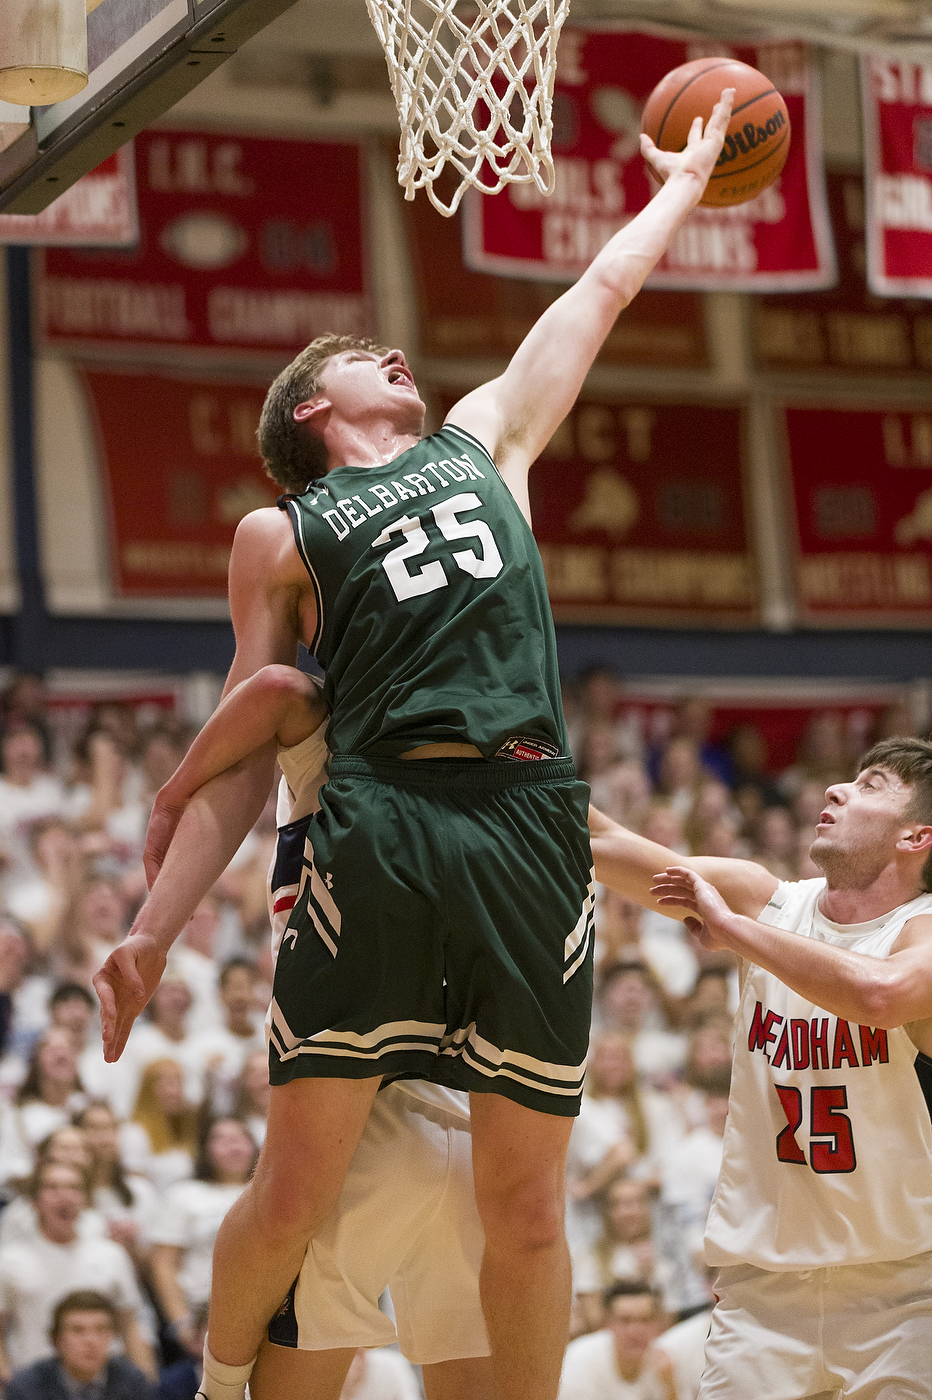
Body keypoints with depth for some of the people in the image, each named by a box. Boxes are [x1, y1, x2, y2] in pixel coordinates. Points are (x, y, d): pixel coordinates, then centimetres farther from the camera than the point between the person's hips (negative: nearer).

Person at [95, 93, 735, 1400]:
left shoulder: (486, 437, 27)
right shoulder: (281, 534, 18)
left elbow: (604, 287, 38)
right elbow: (247, 751, 15)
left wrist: (686, 178, 45)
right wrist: (158, 924, 8)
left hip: (531, 823, 3)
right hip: (376, 828, -3)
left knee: (526, 1202, 3)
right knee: (297, 1190, -6)